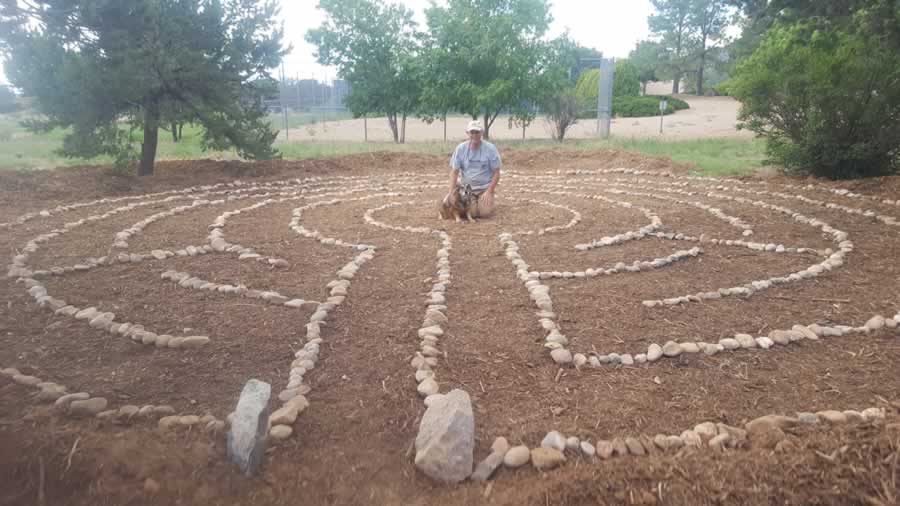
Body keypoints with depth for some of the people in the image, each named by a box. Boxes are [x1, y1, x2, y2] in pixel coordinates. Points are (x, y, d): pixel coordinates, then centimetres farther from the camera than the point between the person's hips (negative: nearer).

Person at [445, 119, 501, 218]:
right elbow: (454, 172, -2)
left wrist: (489, 191, -15)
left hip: (485, 188, -2)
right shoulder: (460, 148, -3)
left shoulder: (490, 148, -7)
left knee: (484, 212, -24)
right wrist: (451, 192, -12)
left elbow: (496, 173, -4)